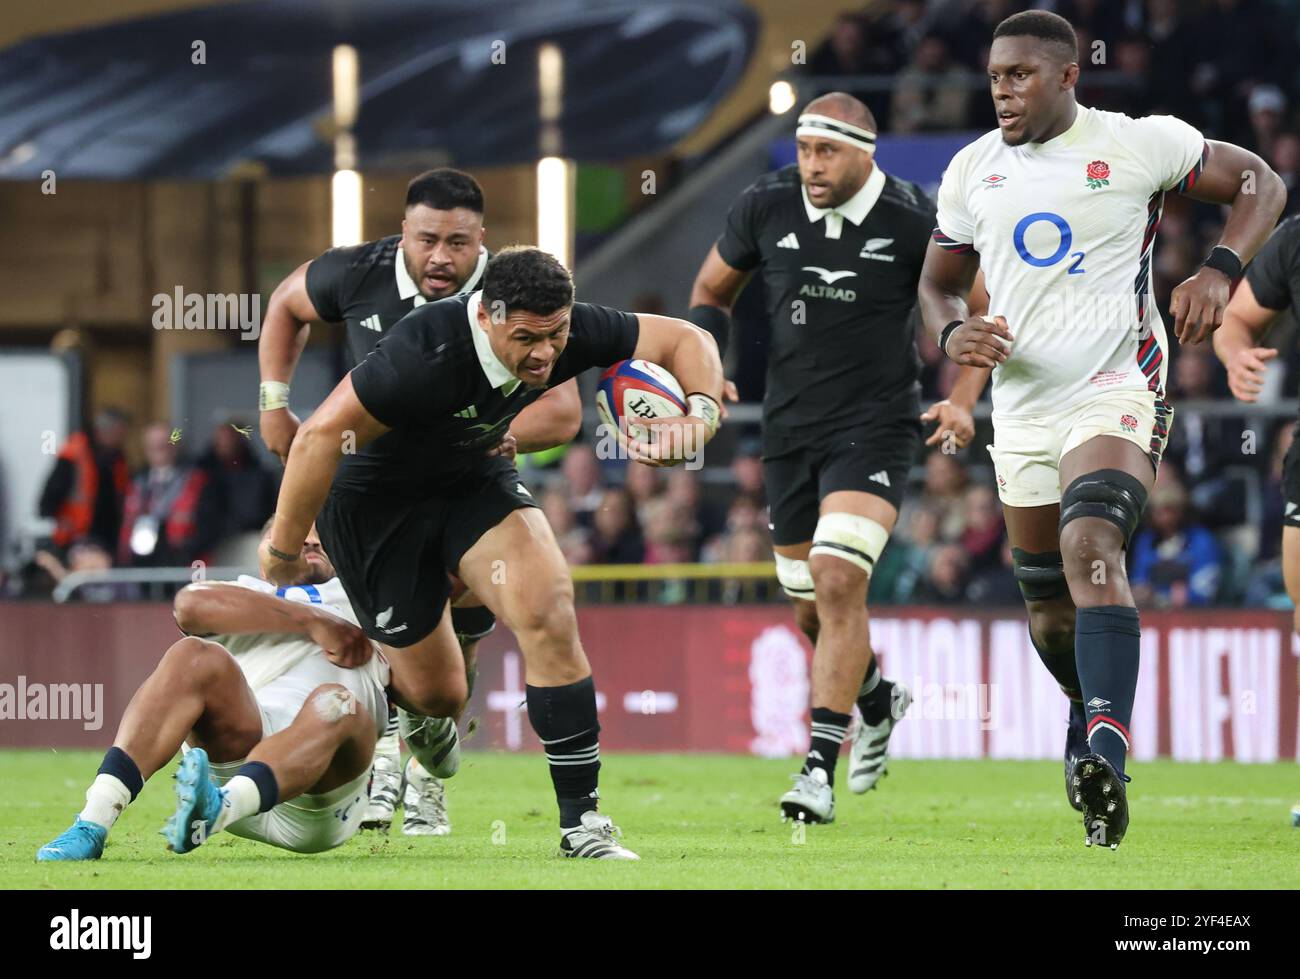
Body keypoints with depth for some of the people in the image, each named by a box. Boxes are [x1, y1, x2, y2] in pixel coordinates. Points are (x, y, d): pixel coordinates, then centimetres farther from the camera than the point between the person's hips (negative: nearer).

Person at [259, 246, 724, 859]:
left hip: (477, 479, 4)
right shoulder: (426, 356, -38)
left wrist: (700, 413, -29)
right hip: (375, 502, -4)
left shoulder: (569, 333, -21)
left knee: (548, 612, -20)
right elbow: (320, 436, -32)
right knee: (437, 694, 2)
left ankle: (582, 822, -13)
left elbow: (685, 340, -8)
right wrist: (284, 547, -22)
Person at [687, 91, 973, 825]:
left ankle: (821, 769, -20)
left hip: (876, 429, -4)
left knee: (839, 583, -21)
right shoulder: (766, 208, -3)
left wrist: (964, 398, -12)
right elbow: (713, 291, 14)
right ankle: (877, 704, 45)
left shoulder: (914, 222, -12)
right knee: (814, 609, 12)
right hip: (791, 429, 4)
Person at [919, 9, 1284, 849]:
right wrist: (953, 332, -3)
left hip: (1115, 392, -6)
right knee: (1046, 598, 12)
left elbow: (1260, 183, 4)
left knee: (1089, 549, -28)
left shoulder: (1137, 145, -5)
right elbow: (940, 282, 21)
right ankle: (1093, 712, 43)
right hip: (1022, 408, 6)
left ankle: (1106, 758, -40)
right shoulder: (972, 170, 9)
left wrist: (1222, 270, -13)